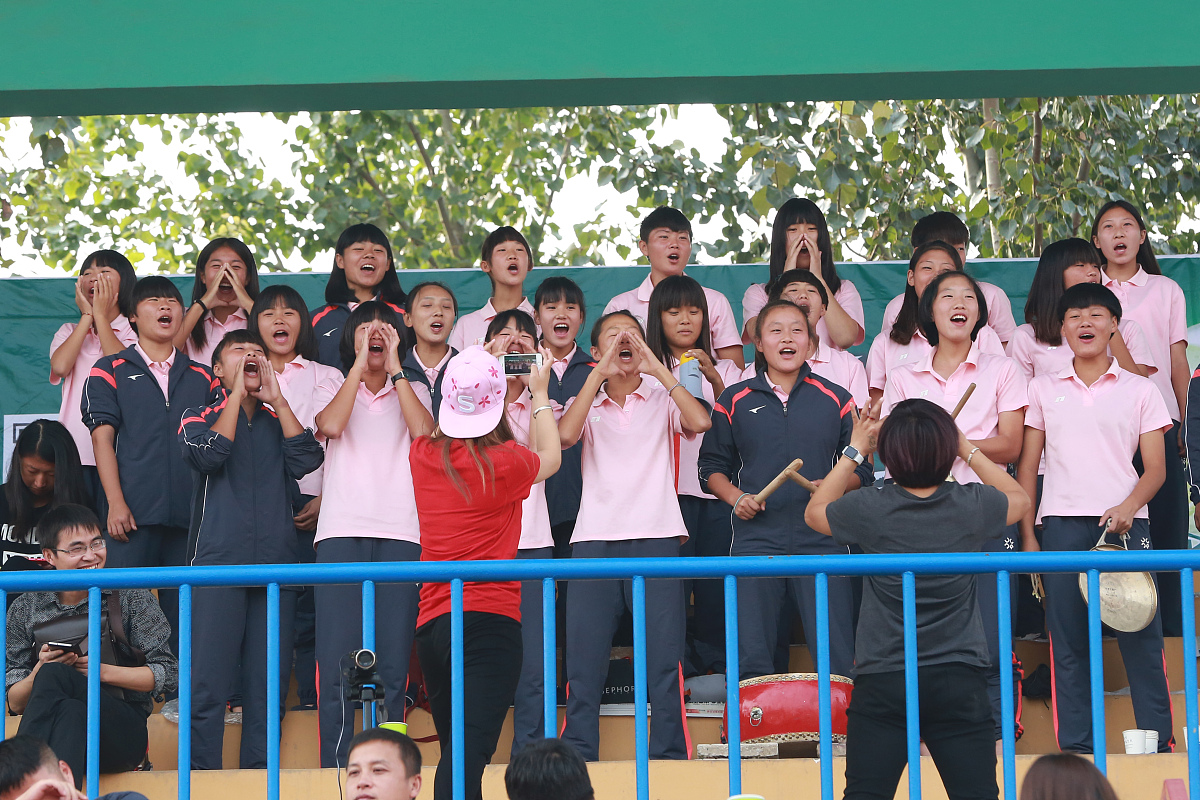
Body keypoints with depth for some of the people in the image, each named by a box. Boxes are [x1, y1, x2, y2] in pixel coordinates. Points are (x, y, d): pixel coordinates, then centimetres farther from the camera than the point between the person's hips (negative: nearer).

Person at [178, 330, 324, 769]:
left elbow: (307, 459, 0)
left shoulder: (278, 421, 20)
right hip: (218, 562, -3)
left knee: (268, 683, 1)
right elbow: (208, 454, -9)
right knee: (208, 681, -10)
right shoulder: (200, 417, 13)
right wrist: (237, 393, -2)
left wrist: (277, 398, 1)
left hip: (275, 566, 3)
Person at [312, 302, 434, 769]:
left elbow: (424, 431, -3)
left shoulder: (411, 392, 20)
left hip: (400, 536, 1)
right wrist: (360, 364, -3)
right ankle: (335, 770, -8)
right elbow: (329, 425, -6)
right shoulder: (333, 386, 18)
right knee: (337, 664, -9)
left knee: (393, 665, -4)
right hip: (341, 535, -1)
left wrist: (394, 368, 0)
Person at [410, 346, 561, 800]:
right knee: (469, 757, -16)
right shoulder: (507, 462, -6)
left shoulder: (422, 456, 5)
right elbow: (550, 457, 19)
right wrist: (540, 395, 31)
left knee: (454, 754, 15)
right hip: (491, 621, -5)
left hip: (431, 624, 5)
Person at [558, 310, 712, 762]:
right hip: (595, 539, 1)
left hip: (655, 538, -1)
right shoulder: (587, 402, 15)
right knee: (584, 653, -2)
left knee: (664, 655, -5)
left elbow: (700, 421, -8)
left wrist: (657, 367, -7)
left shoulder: (662, 398, 13)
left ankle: (670, 754, 0)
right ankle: (577, 756, 4)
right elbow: (565, 435, -7)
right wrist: (598, 373, -7)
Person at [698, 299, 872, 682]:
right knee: (751, 662, -1)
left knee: (837, 660, -5)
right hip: (756, 541, 0)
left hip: (821, 539, 0)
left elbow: (862, 471, 12)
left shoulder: (835, 400, 9)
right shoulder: (734, 402, 9)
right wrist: (736, 497, -4)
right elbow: (712, 466, 14)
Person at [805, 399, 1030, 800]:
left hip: (882, 681, -1)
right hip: (959, 679, 1)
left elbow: (814, 512, 15)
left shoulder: (870, 509, -9)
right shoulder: (971, 506, -6)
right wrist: (968, 449, 19)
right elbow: (1020, 499, 20)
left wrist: (855, 450, 16)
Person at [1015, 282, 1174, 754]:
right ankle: (1074, 747, 3)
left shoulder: (1139, 391, 9)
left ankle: (1159, 744, -2)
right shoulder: (1044, 390, 13)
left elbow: (1156, 467, 5)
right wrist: (1027, 537, 5)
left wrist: (1129, 506, -14)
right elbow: (1026, 467, 13)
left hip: (1125, 523, -1)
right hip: (1061, 524, 1)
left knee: (1141, 636, -6)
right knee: (1067, 640, -1)